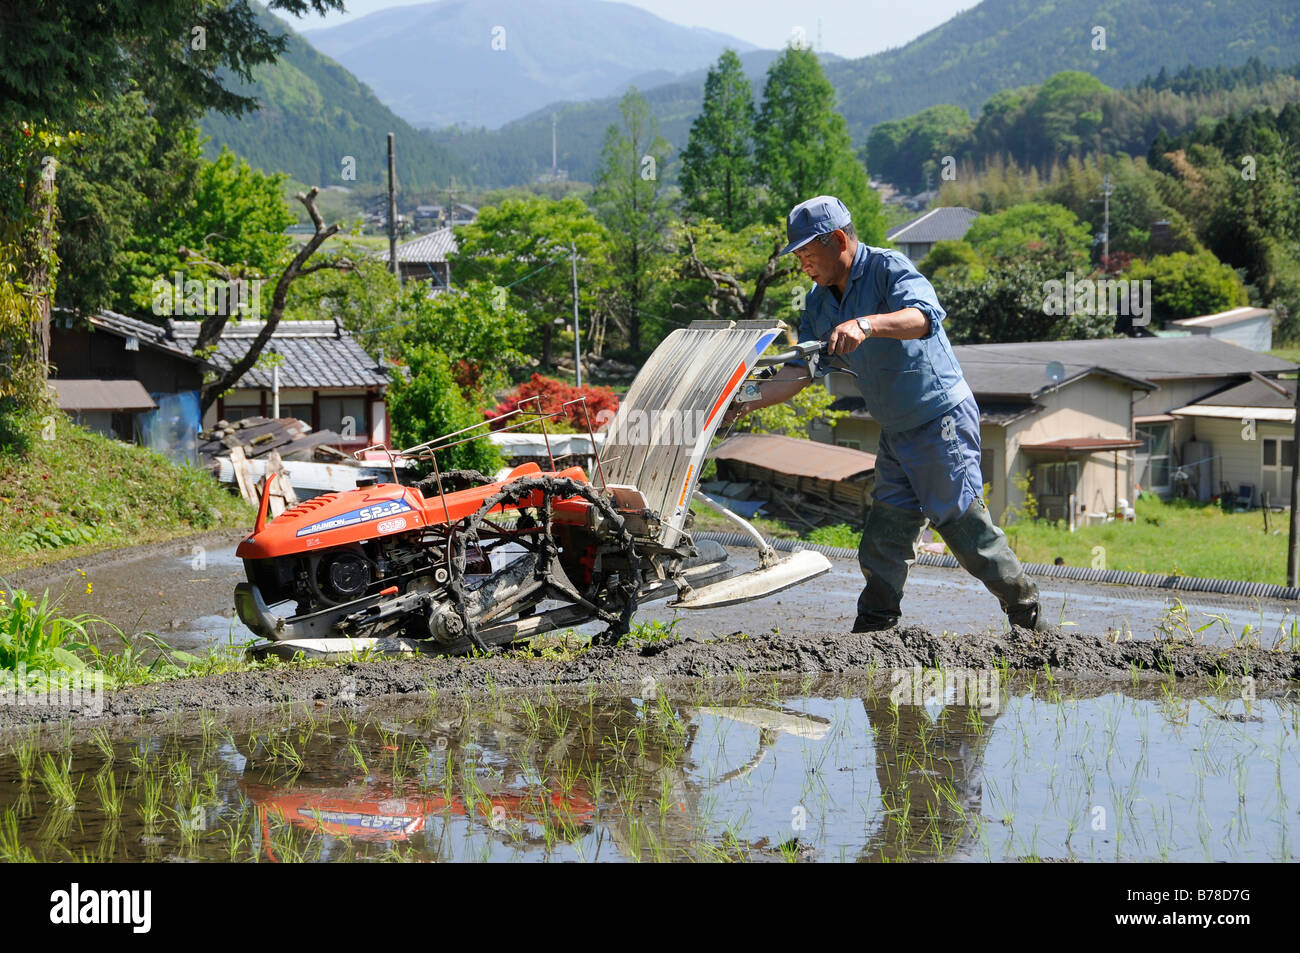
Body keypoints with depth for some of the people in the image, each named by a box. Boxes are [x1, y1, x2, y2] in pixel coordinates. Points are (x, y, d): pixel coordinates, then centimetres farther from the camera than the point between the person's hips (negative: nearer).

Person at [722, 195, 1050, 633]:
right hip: (895, 434, 8)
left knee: (963, 522, -5)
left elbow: (925, 316, -33)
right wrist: (745, 402, -3)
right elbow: (799, 371, 10)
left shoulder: (888, 268, -14)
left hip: (942, 419, -8)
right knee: (884, 533, 5)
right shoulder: (819, 303, 9)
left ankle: (1028, 616, 10)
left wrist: (866, 324, -49)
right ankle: (871, 632, 8)